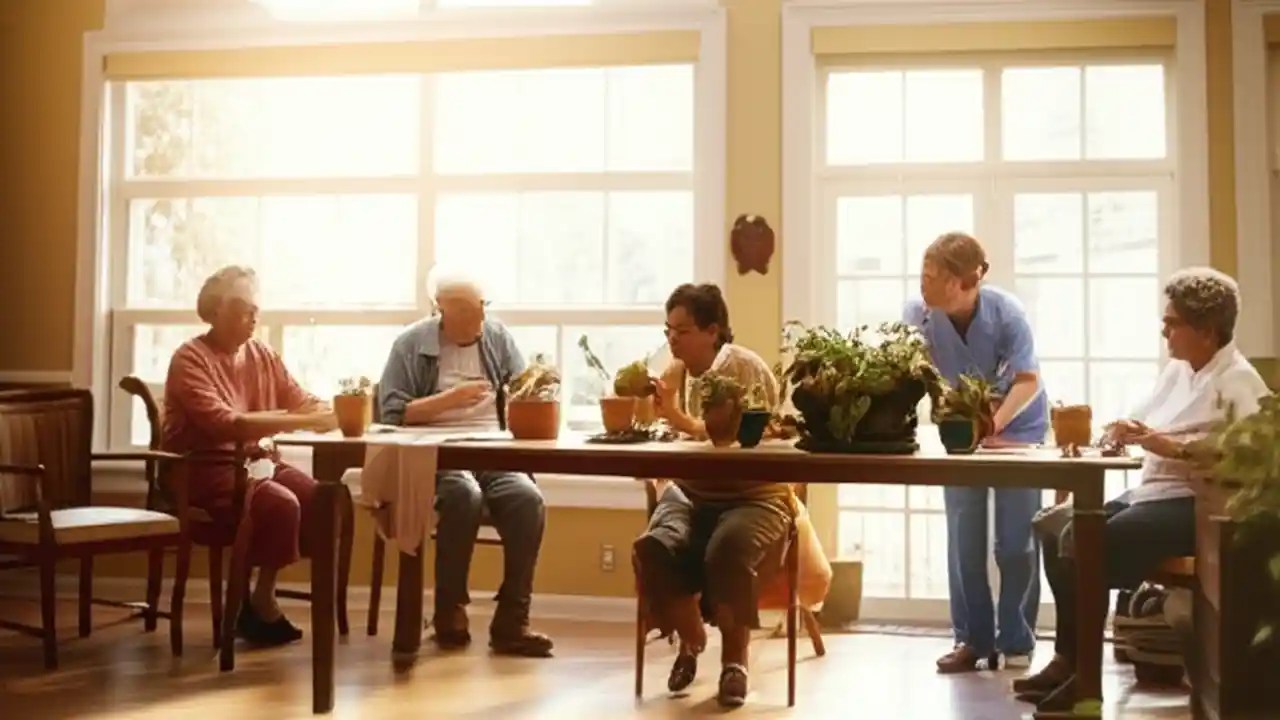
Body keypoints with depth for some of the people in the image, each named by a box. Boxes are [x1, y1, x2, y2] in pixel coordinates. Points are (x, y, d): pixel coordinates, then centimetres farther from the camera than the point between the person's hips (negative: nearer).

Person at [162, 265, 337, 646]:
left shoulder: (263, 355, 11)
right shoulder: (191, 358, -11)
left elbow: (304, 401, 5)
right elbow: (224, 425, -25)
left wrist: (337, 412, -21)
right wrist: (302, 422, -30)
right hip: (202, 469, -7)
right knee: (280, 504, -30)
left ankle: (257, 595, -3)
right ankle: (260, 599, -7)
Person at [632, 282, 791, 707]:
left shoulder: (745, 368, -10)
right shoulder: (675, 369, 9)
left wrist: (682, 420, -31)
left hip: (752, 494, -4)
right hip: (691, 493, 5)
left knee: (728, 552, -36)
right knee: (652, 550, -26)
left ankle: (735, 657, -7)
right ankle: (690, 641, 5)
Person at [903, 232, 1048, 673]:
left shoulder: (1006, 312, -27)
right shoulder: (918, 314, -22)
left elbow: (1028, 382, -26)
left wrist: (994, 423, -42)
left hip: (1017, 429, -2)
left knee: (1016, 542, -2)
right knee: (964, 541, 1)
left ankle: (1017, 643, 9)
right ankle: (972, 640, 11)